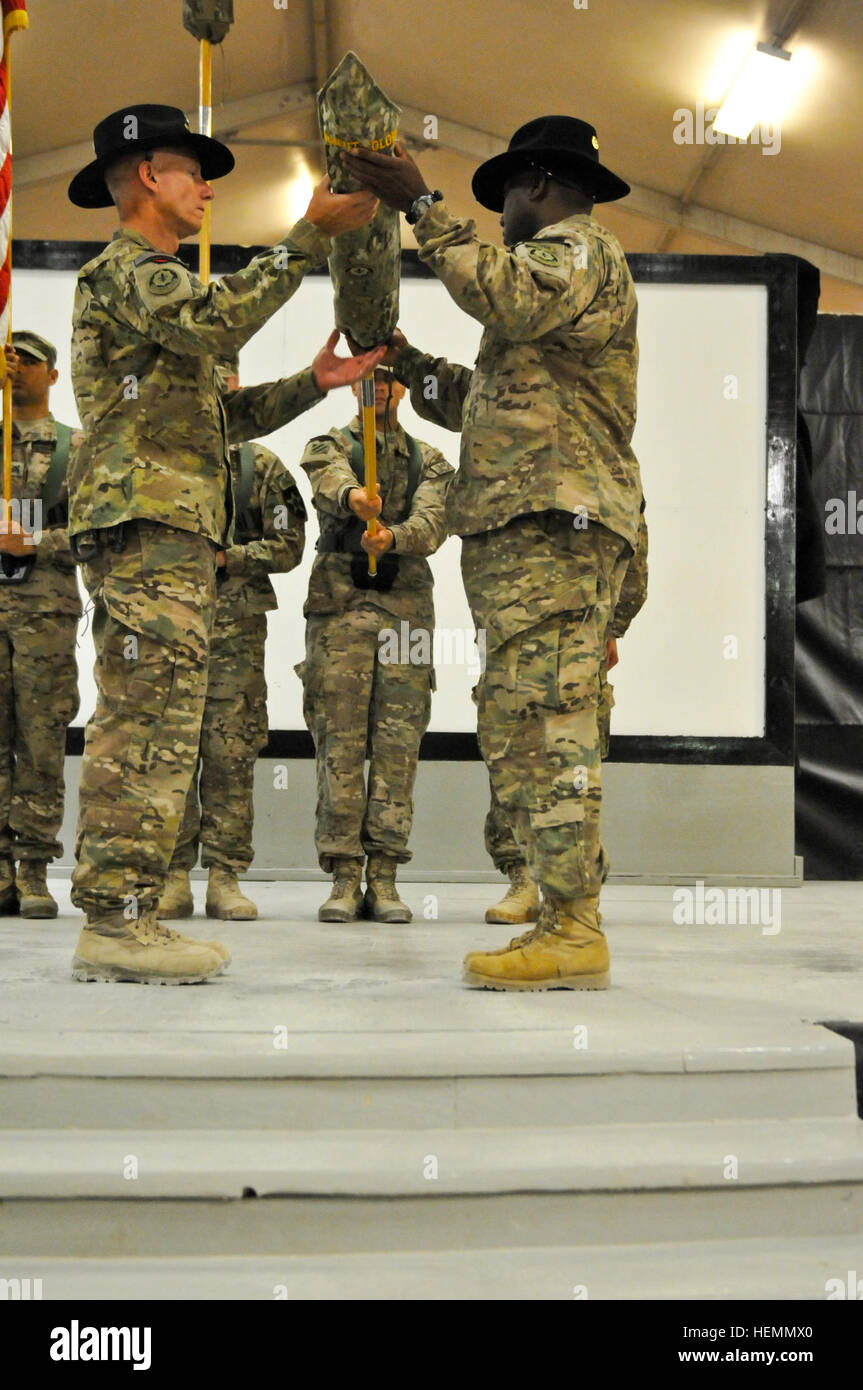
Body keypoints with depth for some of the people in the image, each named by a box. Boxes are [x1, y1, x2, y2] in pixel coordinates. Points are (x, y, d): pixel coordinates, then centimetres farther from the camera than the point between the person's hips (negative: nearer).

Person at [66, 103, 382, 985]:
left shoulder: (151, 280, 31)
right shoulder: (127, 267, -1)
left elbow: (216, 415, 26)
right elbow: (218, 324, -23)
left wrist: (310, 385, 16)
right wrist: (311, 237, -21)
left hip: (165, 532, 10)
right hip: (147, 521, -10)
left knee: (131, 726, 6)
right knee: (153, 722, -14)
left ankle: (114, 920, 9)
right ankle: (119, 919, -14)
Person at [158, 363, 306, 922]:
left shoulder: (261, 466, 10)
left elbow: (288, 545, 4)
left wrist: (227, 556, -9)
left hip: (236, 623, -1)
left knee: (231, 750, -2)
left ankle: (225, 876, 3)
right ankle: (173, 877, 3)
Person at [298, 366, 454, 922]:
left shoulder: (430, 460, 16)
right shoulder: (328, 447, 12)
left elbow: (433, 523, -4)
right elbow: (330, 485, -14)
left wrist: (392, 536, -26)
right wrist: (353, 496, -38)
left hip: (408, 607, 2)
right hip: (339, 606, -1)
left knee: (398, 744, -2)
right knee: (340, 741, -6)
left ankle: (384, 878, 2)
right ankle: (345, 876, -2)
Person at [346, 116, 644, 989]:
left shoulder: (581, 251, 2)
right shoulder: (551, 276, 33)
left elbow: (507, 297, -21)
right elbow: (489, 404, 32)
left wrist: (423, 208, -14)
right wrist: (408, 364, 31)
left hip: (555, 524, -10)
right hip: (520, 531, 11)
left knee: (544, 723, -16)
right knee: (515, 727, 7)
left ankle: (573, 931, -16)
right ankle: (566, 921, 10)